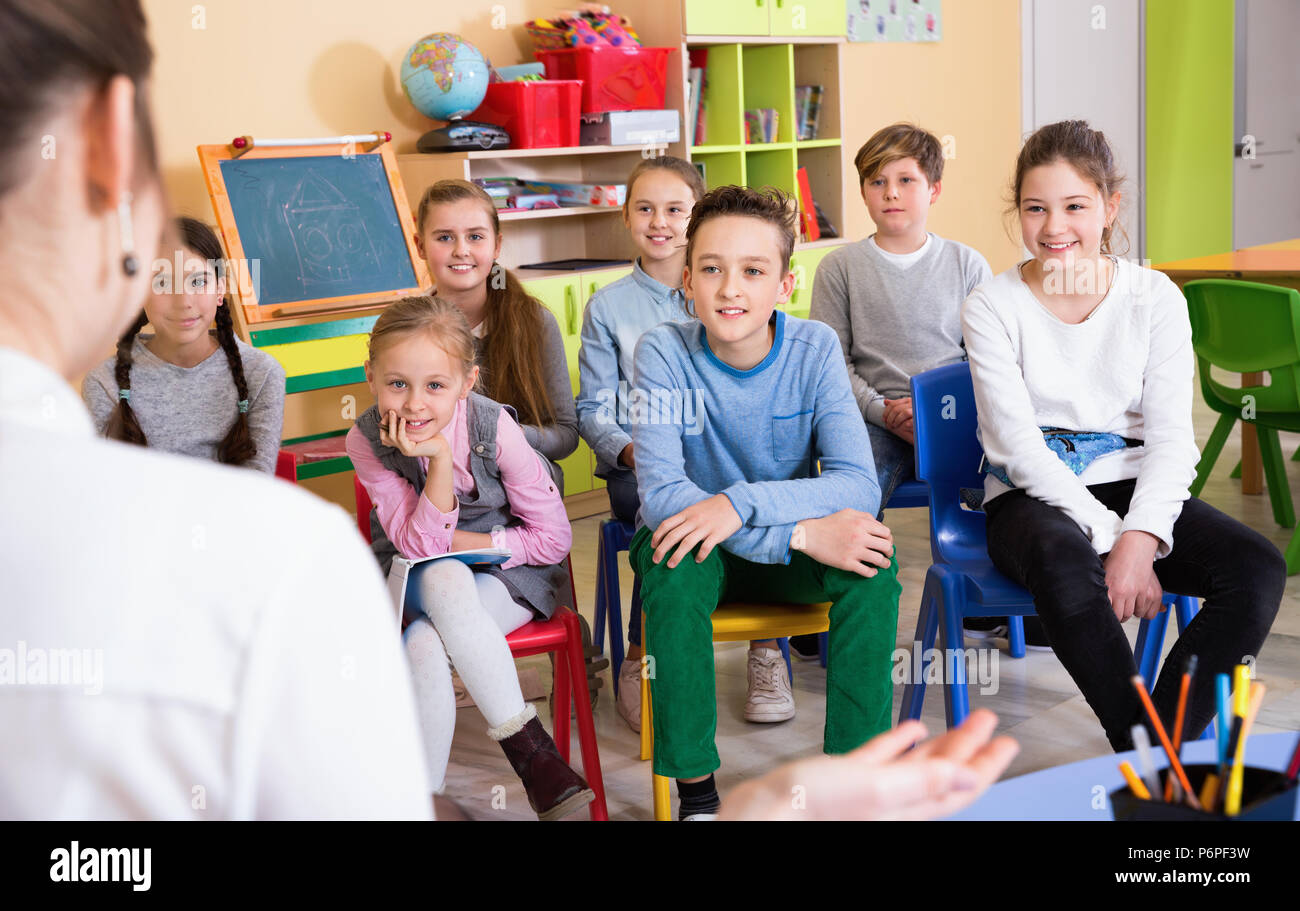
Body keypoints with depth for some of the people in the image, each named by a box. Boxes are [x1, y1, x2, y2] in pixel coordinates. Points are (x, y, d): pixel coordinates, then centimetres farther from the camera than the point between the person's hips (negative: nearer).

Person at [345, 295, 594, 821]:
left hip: (507, 571, -1)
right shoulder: (367, 442, -15)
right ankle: (531, 752, -28)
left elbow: (554, 537, -11)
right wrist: (438, 460, -31)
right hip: (412, 577, 2)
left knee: (424, 643, -31)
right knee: (443, 580, -35)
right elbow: (418, 545, -20)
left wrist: (463, 541, -15)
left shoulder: (493, 428, -18)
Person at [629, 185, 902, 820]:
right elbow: (662, 494, -27)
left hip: (789, 551, 2)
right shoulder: (663, 351, -16)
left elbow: (859, 487, -20)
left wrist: (742, 502, -36)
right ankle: (695, 789, -19)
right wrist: (802, 532, -35)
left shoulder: (815, 349, -12)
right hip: (695, 546, -1)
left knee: (873, 564, -27)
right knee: (676, 570, -34)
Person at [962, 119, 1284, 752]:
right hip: (1033, 495, -3)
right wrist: (1107, 536, -20)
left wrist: (1140, 538, -21)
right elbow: (1018, 445, -10)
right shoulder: (991, 307, -2)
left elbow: (1171, 437, -3)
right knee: (1063, 564, -38)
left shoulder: (1155, 298, 3)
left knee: (1258, 568, -24)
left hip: (1135, 485, 3)